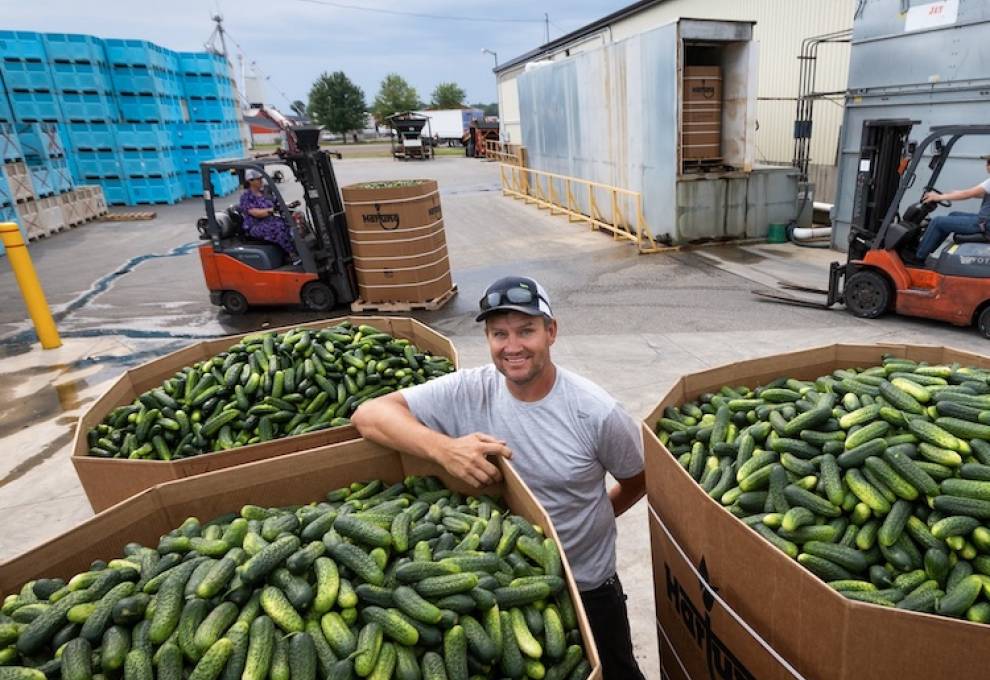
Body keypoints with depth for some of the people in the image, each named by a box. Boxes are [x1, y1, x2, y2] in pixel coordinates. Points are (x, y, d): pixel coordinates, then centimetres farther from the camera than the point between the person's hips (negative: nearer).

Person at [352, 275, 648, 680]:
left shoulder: (595, 412, -20)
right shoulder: (467, 392, -18)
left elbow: (640, 479, -2)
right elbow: (369, 415, -24)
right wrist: (443, 448, -37)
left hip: (587, 589, 0)